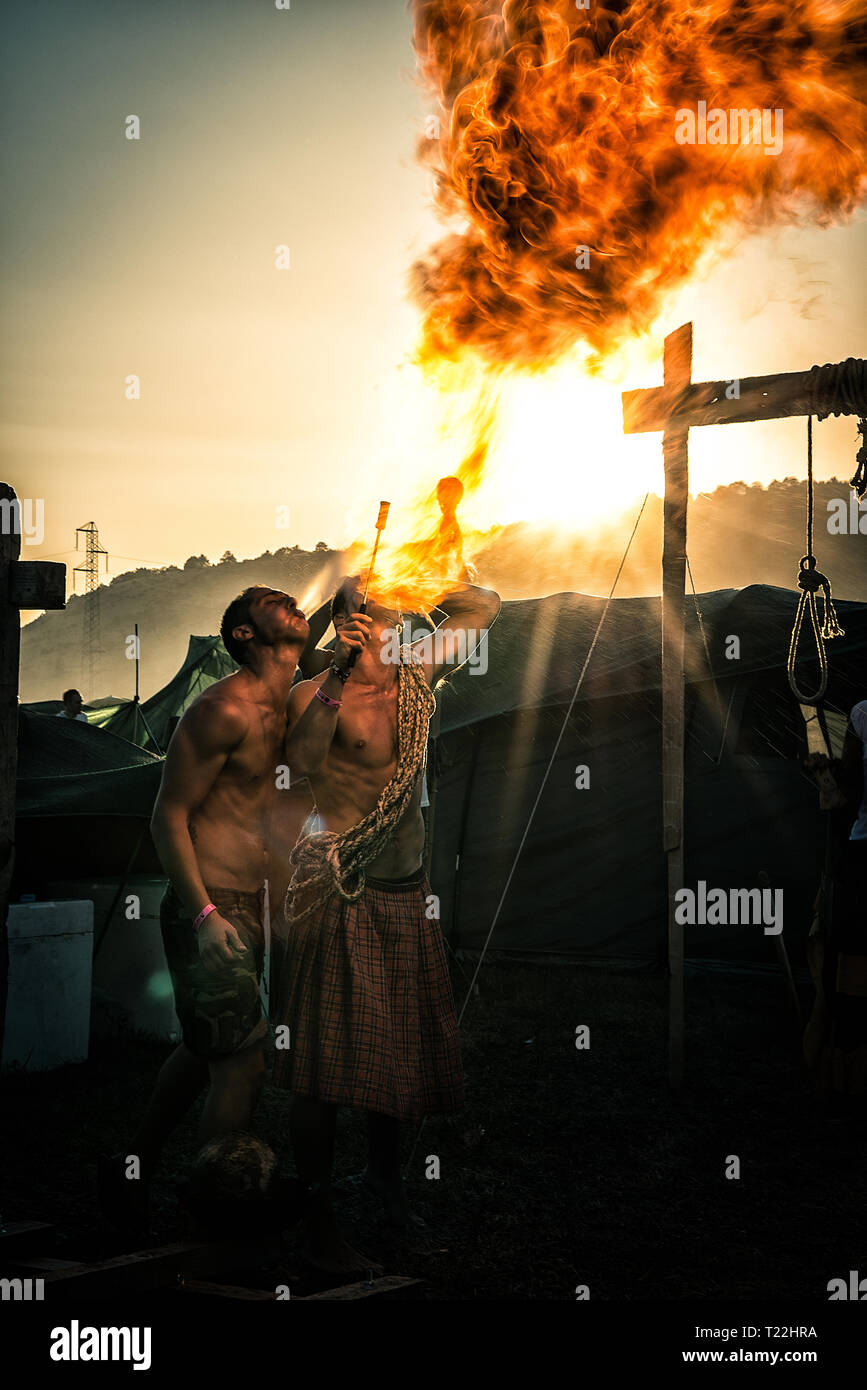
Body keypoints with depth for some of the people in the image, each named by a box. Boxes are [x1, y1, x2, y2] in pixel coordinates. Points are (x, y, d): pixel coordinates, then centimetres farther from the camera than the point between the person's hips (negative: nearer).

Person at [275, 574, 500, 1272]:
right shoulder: (319, 693, -11)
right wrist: (339, 672, -32)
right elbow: (303, 761, -27)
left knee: (403, 1038, 14)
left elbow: (486, 606, 14)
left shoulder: (418, 675, 5)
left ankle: (387, 1173, 35)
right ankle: (319, 1217, 4)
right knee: (329, 1055, -3)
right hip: (338, 888, -6)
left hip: (406, 887, 6)